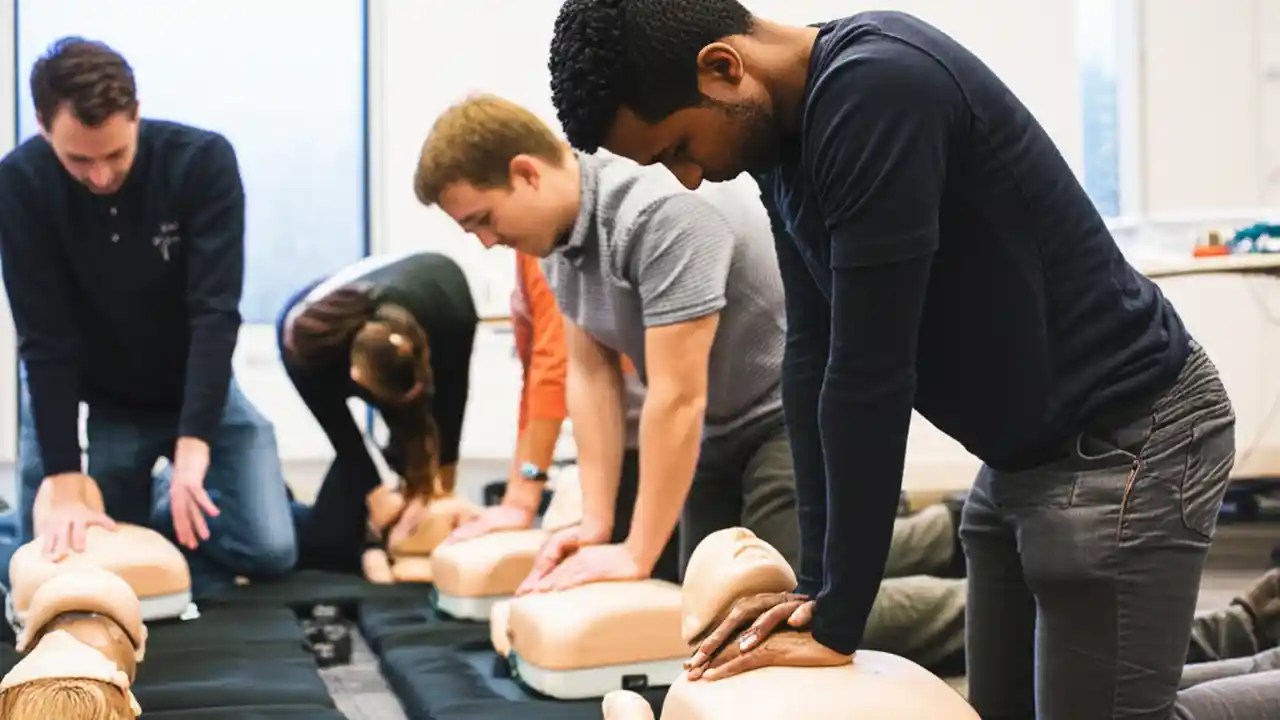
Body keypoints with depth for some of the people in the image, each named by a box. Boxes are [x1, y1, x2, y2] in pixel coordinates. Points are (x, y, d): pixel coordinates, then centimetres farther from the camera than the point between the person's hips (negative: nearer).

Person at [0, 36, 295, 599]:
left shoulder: (204, 161, -23)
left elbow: (214, 314, -26)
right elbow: (46, 340, -22)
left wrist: (192, 444, -37)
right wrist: (65, 484, -28)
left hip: (193, 390, 0)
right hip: (83, 400, 0)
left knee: (271, 550, -11)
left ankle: (157, 508, 17)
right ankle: (141, 501, 25)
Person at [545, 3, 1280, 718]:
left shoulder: (876, 88, -28)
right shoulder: (783, 133, 2)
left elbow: (870, 374, -26)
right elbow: (813, 358, 3)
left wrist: (838, 622, -19)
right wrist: (819, 584, 1)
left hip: (1123, 441, -9)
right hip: (1025, 454, 9)